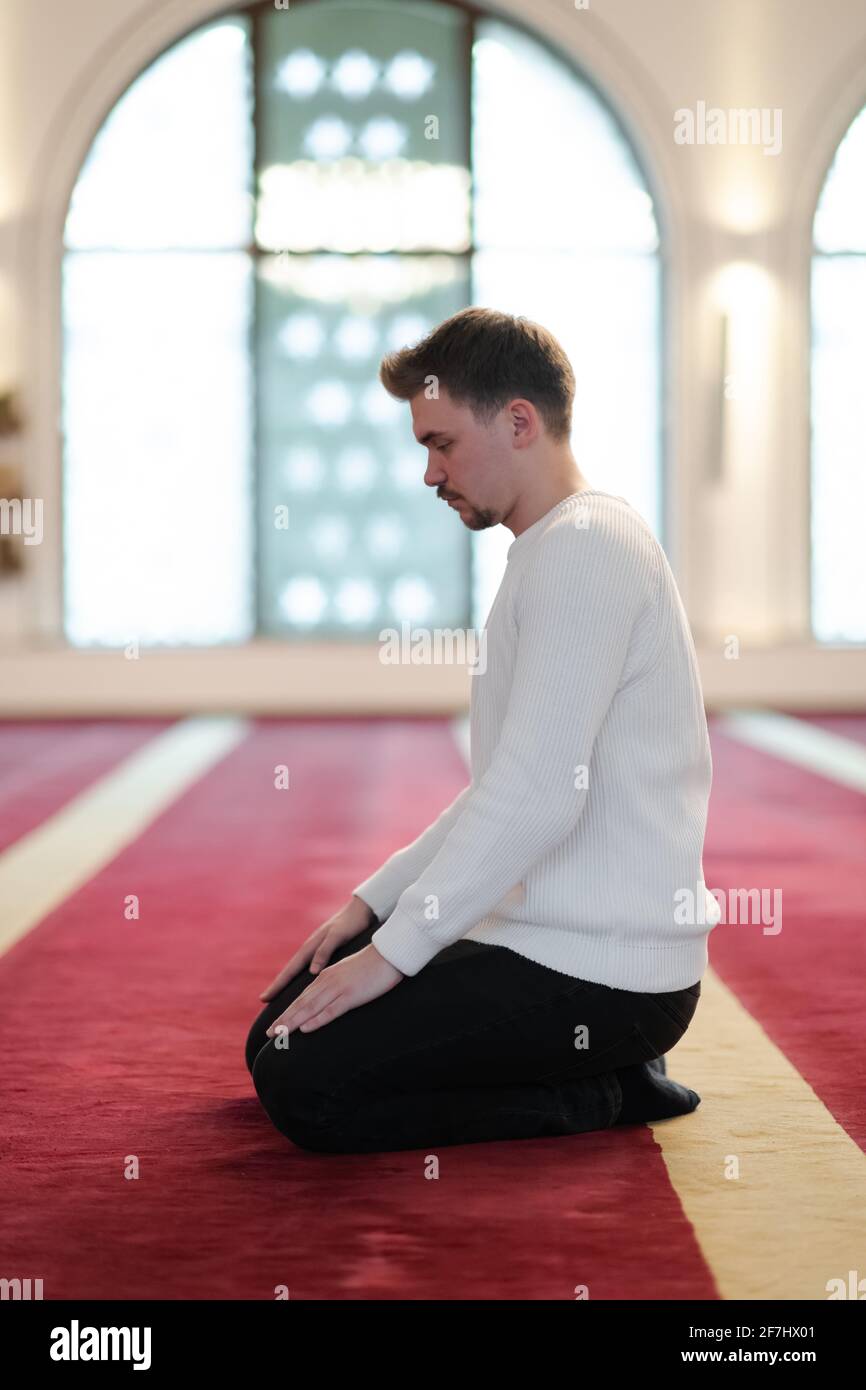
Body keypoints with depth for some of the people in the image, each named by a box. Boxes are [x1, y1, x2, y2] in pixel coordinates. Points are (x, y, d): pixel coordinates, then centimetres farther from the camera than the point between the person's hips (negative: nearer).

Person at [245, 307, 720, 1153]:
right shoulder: (556, 550, 18)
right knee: (275, 1040, 10)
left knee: (303, 1087, -16)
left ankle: (604, 1093, -3)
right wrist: (372, 901, 13)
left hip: (600, 972, -11)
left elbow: (538, 797, -24)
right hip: (551, 939, 11)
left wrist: (393, 949, -18)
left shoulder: (583, 548, -16)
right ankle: (608, 1072, 10)